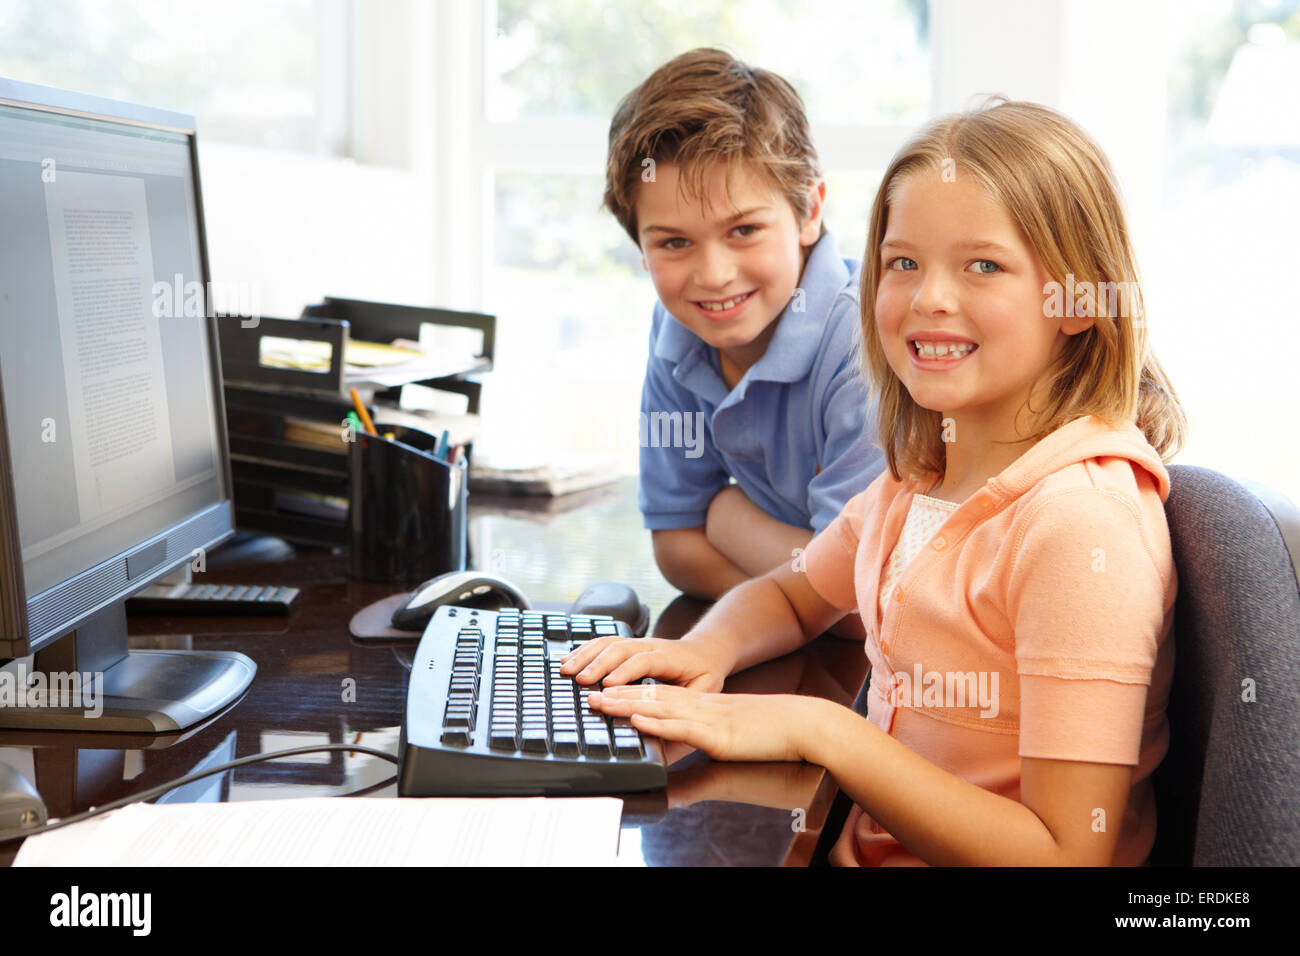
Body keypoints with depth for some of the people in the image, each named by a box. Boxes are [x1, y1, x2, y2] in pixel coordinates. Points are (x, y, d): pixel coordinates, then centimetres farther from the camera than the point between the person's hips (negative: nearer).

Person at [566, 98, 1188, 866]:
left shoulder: (1082, 520, -22)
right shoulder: (923, 471, 3)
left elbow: (1067, 852, -23)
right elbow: (796, 596, 20)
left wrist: (818, 727, -24)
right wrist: (704, 650, -2)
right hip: (868, 846, 7)